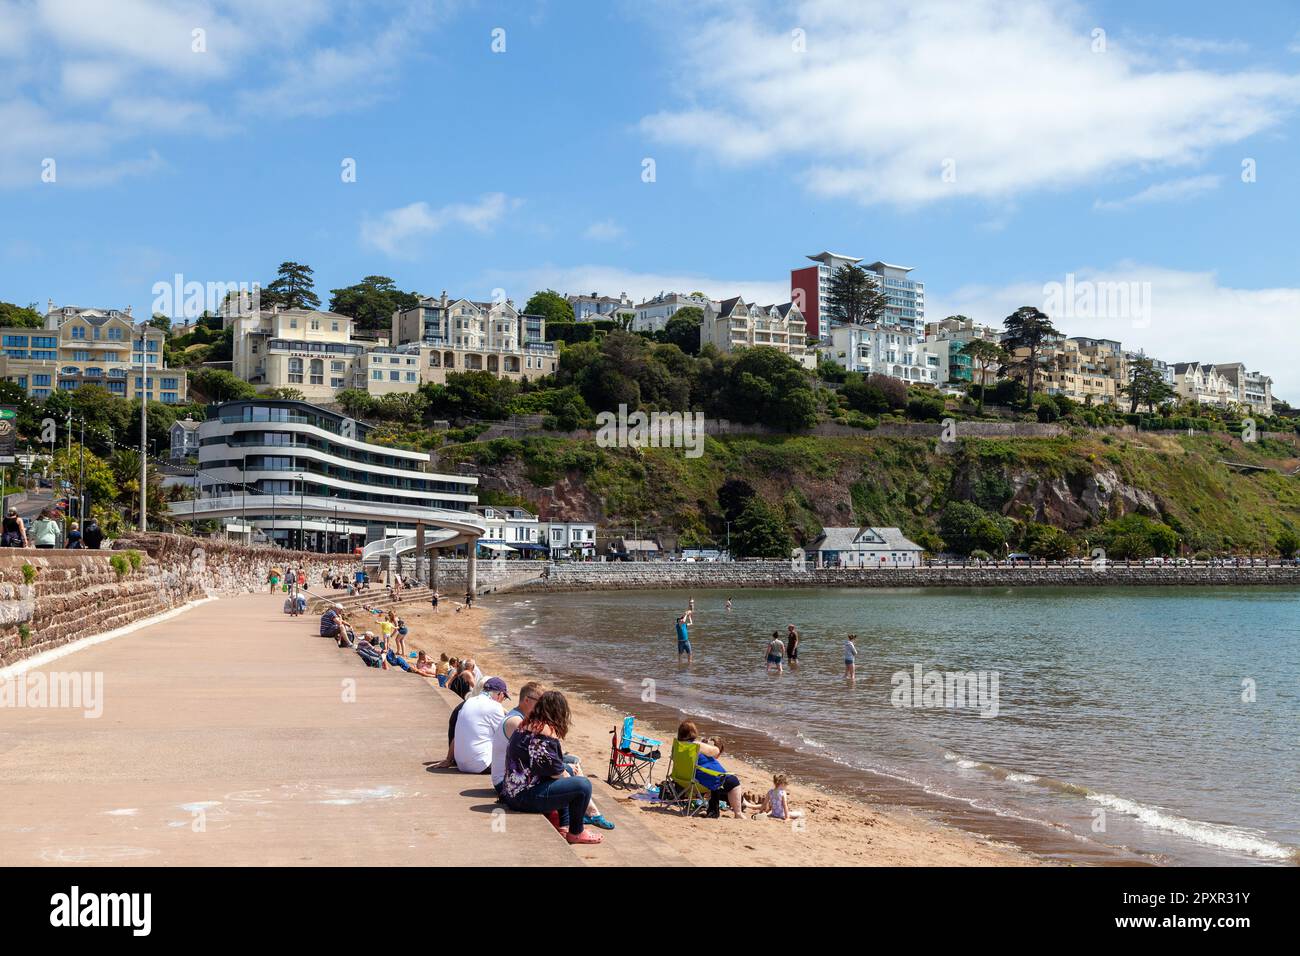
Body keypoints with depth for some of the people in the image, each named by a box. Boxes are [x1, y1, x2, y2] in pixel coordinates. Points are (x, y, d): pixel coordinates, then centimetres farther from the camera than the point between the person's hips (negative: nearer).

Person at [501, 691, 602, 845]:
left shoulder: (527, 724, 13)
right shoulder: (545, 730, -18)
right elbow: (554, 770, -17)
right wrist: (567, 776, 1)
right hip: (525, 796, -11)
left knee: (567, 772, 30)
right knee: (583, 785, -17)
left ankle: (564, 826, 31)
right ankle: (576, 833, 4)